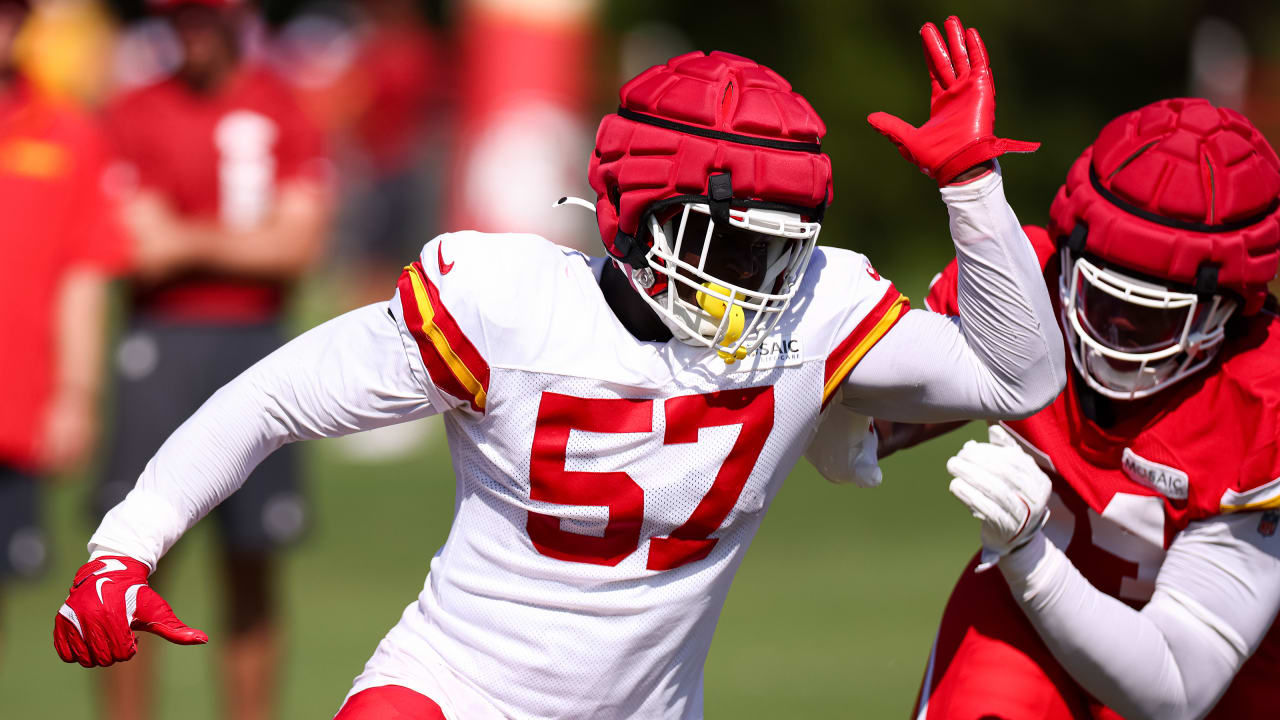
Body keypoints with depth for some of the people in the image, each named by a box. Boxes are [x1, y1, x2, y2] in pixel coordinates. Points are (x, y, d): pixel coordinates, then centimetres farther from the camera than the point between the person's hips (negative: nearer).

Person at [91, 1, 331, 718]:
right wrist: (244, 243, -7)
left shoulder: (284, 111, 5)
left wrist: (191, 242, -5)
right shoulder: (134, 115, 3)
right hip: (161, 343, -1)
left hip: (257, 343, 1)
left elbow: (299, 245, -2)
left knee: (252, 574, 6)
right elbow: (144, 249, -4)